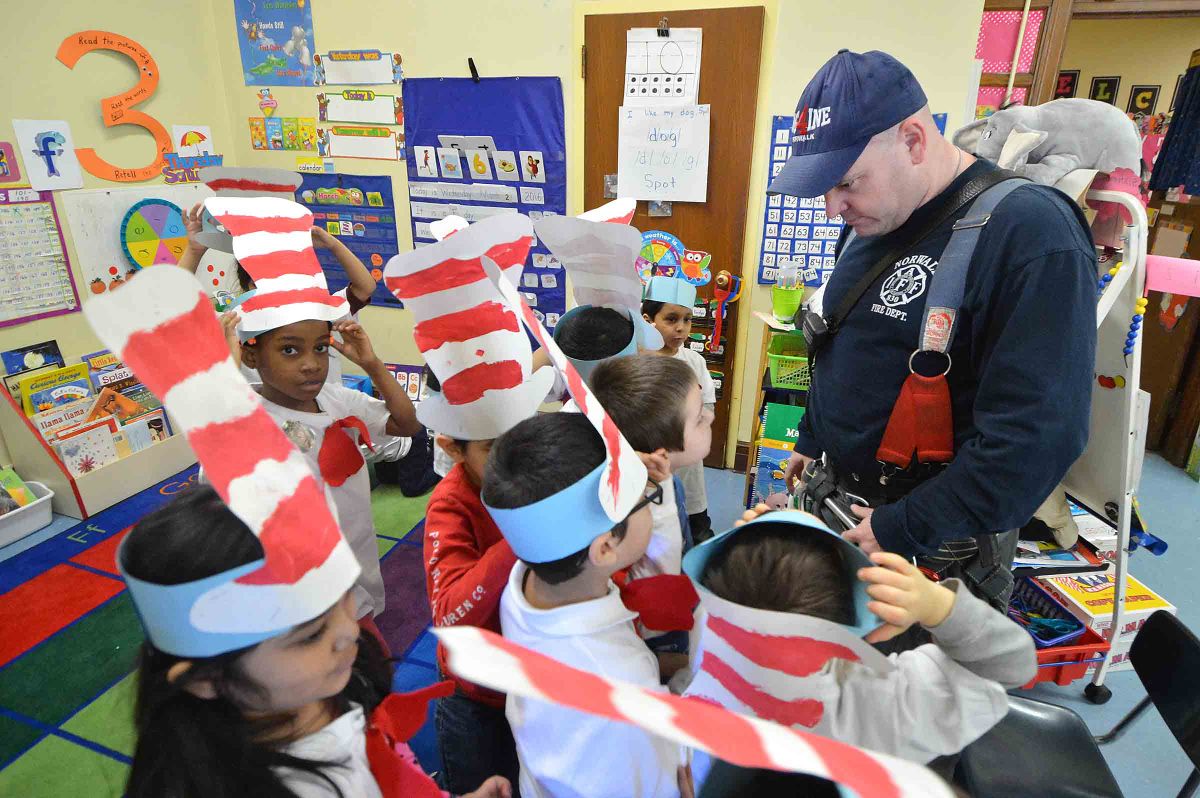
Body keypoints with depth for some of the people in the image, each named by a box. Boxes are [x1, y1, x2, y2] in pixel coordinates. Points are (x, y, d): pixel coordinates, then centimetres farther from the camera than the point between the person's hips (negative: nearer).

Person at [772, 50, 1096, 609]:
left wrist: (904, 531, -22)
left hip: (930, 548, -7)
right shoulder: (872, 220, 4)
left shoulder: (1029, 234, -22)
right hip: (835, 500, 7)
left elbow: (1038, 431, -25)